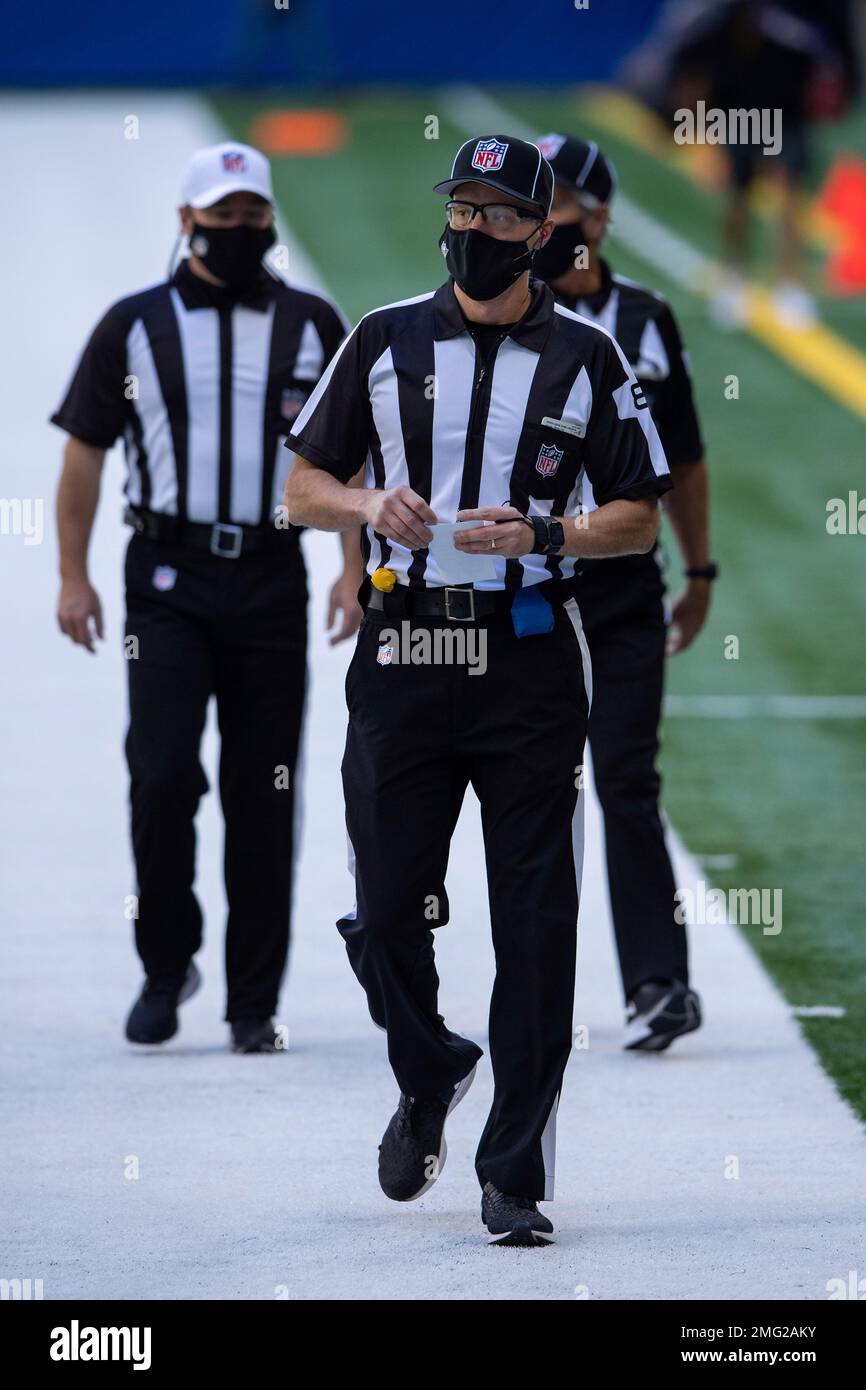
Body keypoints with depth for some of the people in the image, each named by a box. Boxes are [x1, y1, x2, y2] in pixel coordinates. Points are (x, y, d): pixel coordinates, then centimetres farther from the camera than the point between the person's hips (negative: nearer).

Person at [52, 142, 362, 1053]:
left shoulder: (313, 326, 8)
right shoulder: (135, 326, 5)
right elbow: (84, 453, 8)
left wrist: (354, 568, 0)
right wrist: (72, 577, 1)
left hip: (271, 581, 1)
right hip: (168, 581, -1)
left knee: (263, 798, 2)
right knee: (162, 774, -13)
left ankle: (254, 1002, 8)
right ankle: (165, 966, 6)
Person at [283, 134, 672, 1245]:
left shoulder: (585, 359, 5)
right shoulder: (384, 341, 9)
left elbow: (640, 517, 6)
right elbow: (304, 487, 13)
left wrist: (539, 535, -11)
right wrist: (371, 506, -9)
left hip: (529, 663, -1)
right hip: (400, 657, 1)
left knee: (535, 932, -4)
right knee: (385, 913, 2)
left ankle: (514, 1175, 2)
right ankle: (428, 1081, 32)